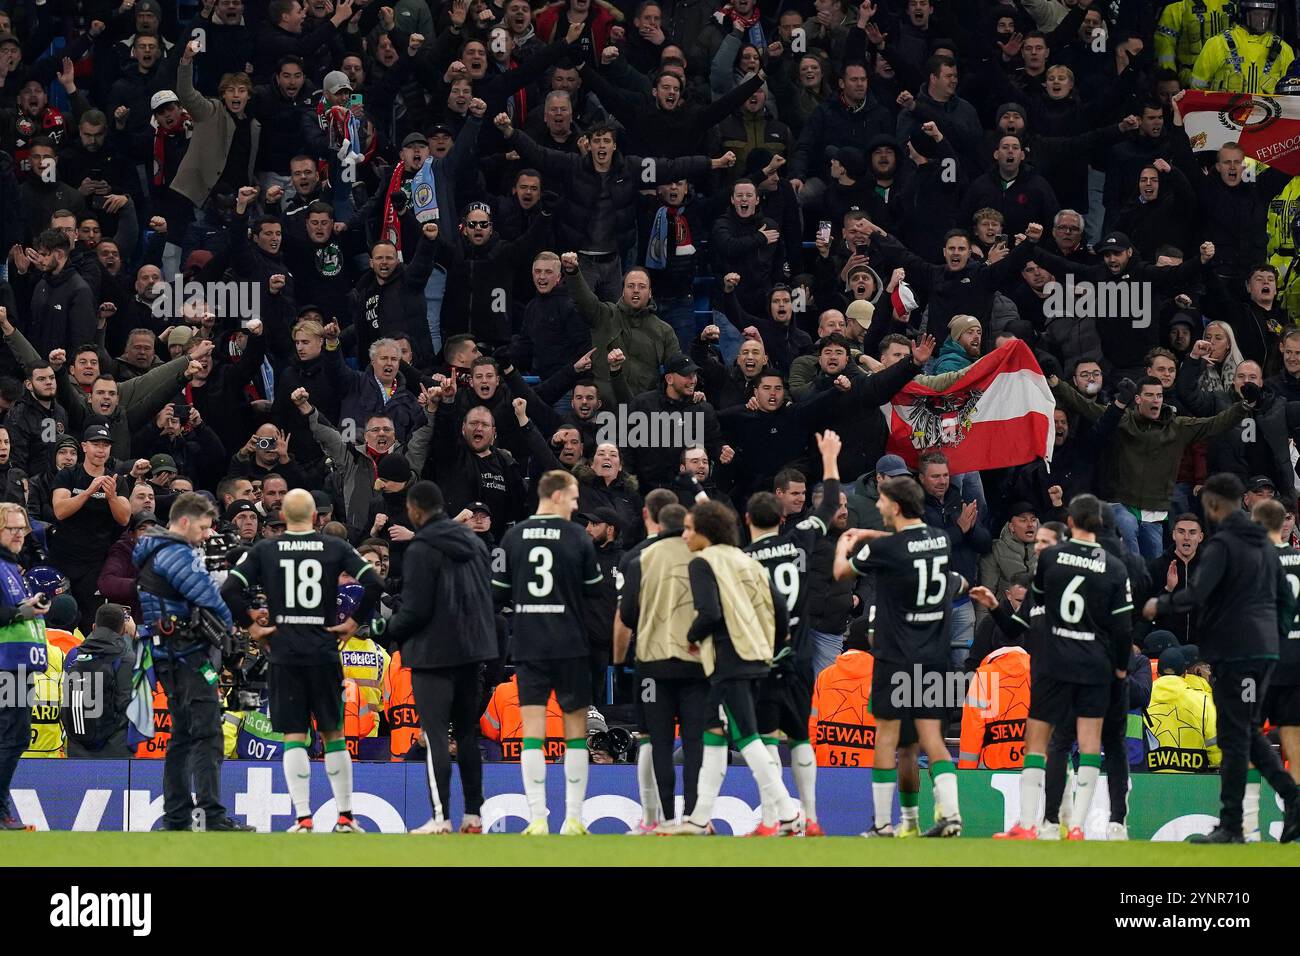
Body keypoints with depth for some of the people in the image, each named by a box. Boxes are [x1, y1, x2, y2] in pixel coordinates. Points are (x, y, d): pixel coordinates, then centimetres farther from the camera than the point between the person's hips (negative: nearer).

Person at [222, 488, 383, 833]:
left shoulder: (264, 550, 1)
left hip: (284, 652, -1)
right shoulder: (335, 548, 1)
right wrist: (356, 621, 3)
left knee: (294, 736, 2)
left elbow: (229, 590, -7)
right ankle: (345, 816, 13)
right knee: (333, 733, 11)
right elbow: (374, 583, -8)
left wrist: (250, 625, 4)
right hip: (324, 652, 1)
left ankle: (303, 818, -5)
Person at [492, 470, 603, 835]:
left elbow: (500, 593, 4)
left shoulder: (513, 537, 1)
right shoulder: (577, 537, -5)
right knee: (575, 729, 7)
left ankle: (537, 819, -6)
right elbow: (595, 590, 2)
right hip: (571, 646, -1)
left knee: (532, 732, 1)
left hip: (528, 647, 1)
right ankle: (573, 819, 5)